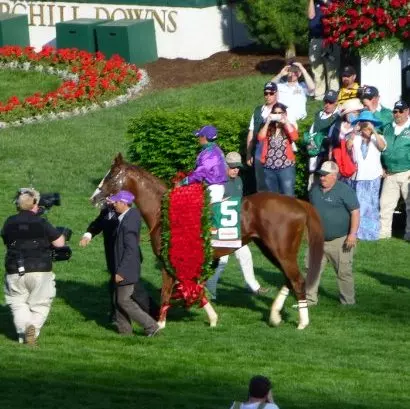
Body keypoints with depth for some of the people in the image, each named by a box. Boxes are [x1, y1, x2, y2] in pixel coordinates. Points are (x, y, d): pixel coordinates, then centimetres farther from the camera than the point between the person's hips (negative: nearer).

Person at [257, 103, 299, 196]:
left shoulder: (288, 127, 5)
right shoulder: (267, 128, 10)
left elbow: (295, 137, -16)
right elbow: (260, 138, -8)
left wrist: (286, 122, -15)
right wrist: (267, 122, -10)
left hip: (286, 167, -3)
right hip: (269, 168, 3)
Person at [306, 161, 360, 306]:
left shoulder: (344, 190, -12)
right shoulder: (315, 189, 7)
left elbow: (355, 212, -14)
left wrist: (352, 234, -20)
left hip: (339, 241, -6)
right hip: (318, 239, 6)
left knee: (344, 272, 2)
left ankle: (348, 302, 13)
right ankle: (309, 299, 11)